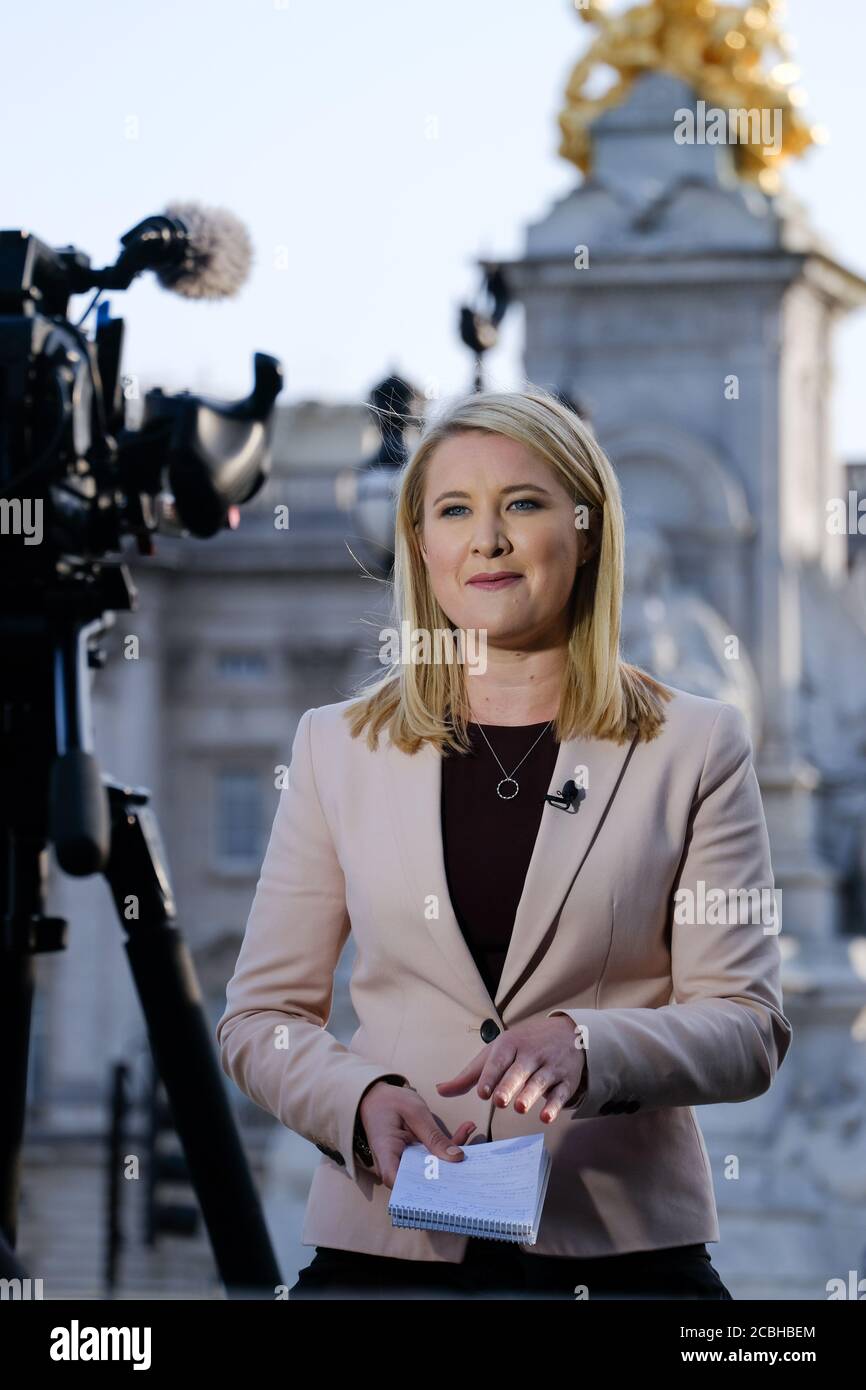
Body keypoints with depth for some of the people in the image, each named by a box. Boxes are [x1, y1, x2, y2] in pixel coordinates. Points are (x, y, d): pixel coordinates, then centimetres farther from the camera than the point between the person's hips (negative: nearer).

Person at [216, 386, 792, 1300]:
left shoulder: (695, 746, 3)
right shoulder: (337, 746, 8)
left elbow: (749, 1027, -3)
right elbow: (260, 1018, 9)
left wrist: (585, 1047, -21)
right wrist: (364, 1101, -12)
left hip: (626, 1252, -1)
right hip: (384, 1248, 1)